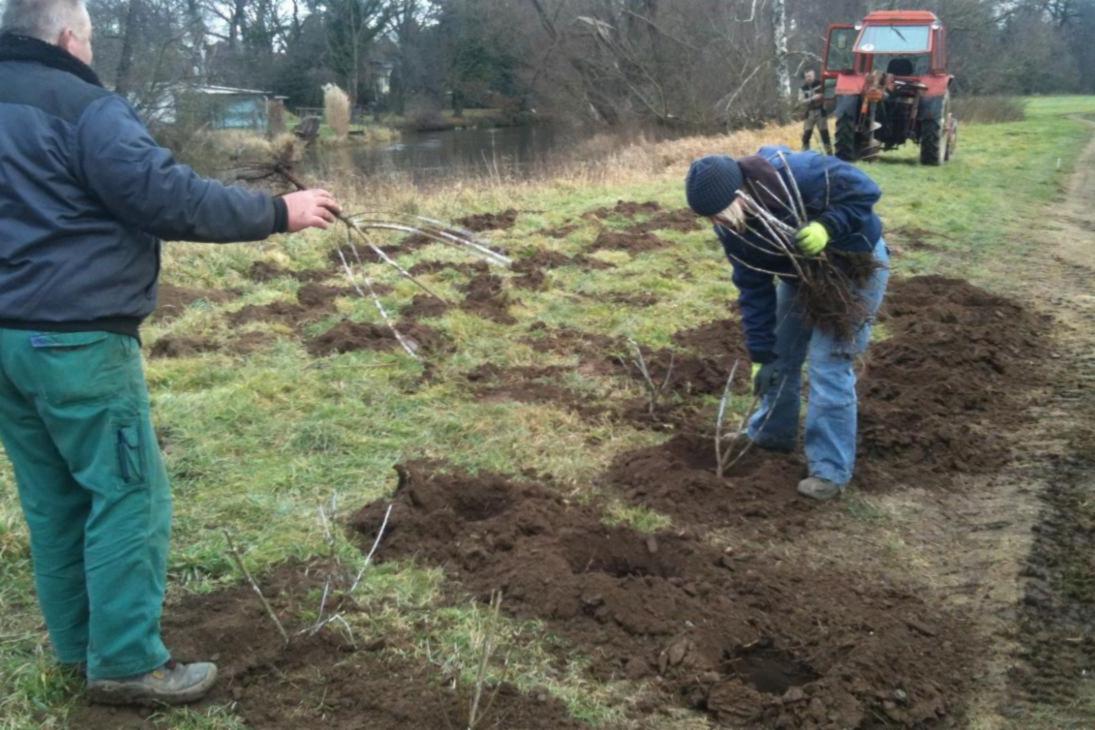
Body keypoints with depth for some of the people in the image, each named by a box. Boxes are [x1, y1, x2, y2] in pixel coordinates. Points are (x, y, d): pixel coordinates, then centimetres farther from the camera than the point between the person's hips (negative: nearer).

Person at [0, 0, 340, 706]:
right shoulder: (82, 107, -12)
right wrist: (277, 212, -10)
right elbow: (170, 197, -17)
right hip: (78, 340, -8)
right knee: (130, 493, -1)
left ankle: (79, 642, 25)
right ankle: (127, 661, 2)